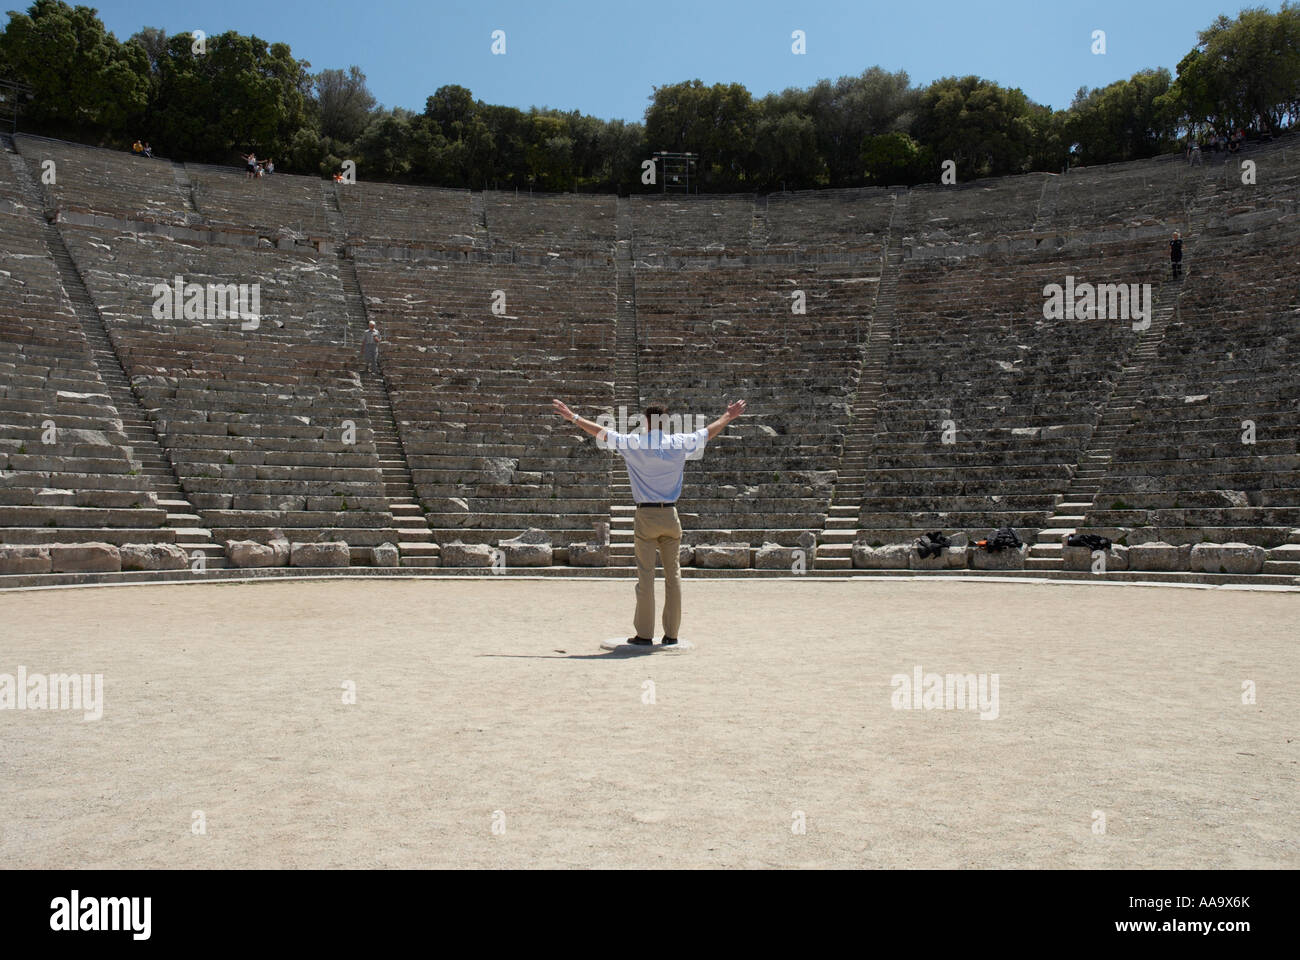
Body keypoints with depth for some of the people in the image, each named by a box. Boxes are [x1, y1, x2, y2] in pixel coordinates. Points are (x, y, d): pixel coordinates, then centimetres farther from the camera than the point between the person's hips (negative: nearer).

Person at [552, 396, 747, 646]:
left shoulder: (633, 443, -3)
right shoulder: (680, 443, 4)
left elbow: (601, 432, 4)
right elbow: (709, 431, 18)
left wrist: (573, 417, 16)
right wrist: (729, 417, 36)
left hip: (646, 515, -2)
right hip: (671, 515, 2)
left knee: (645, 575, 0)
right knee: (673, 574, 7)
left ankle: (644, 634, 2)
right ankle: (671, 634, 11)